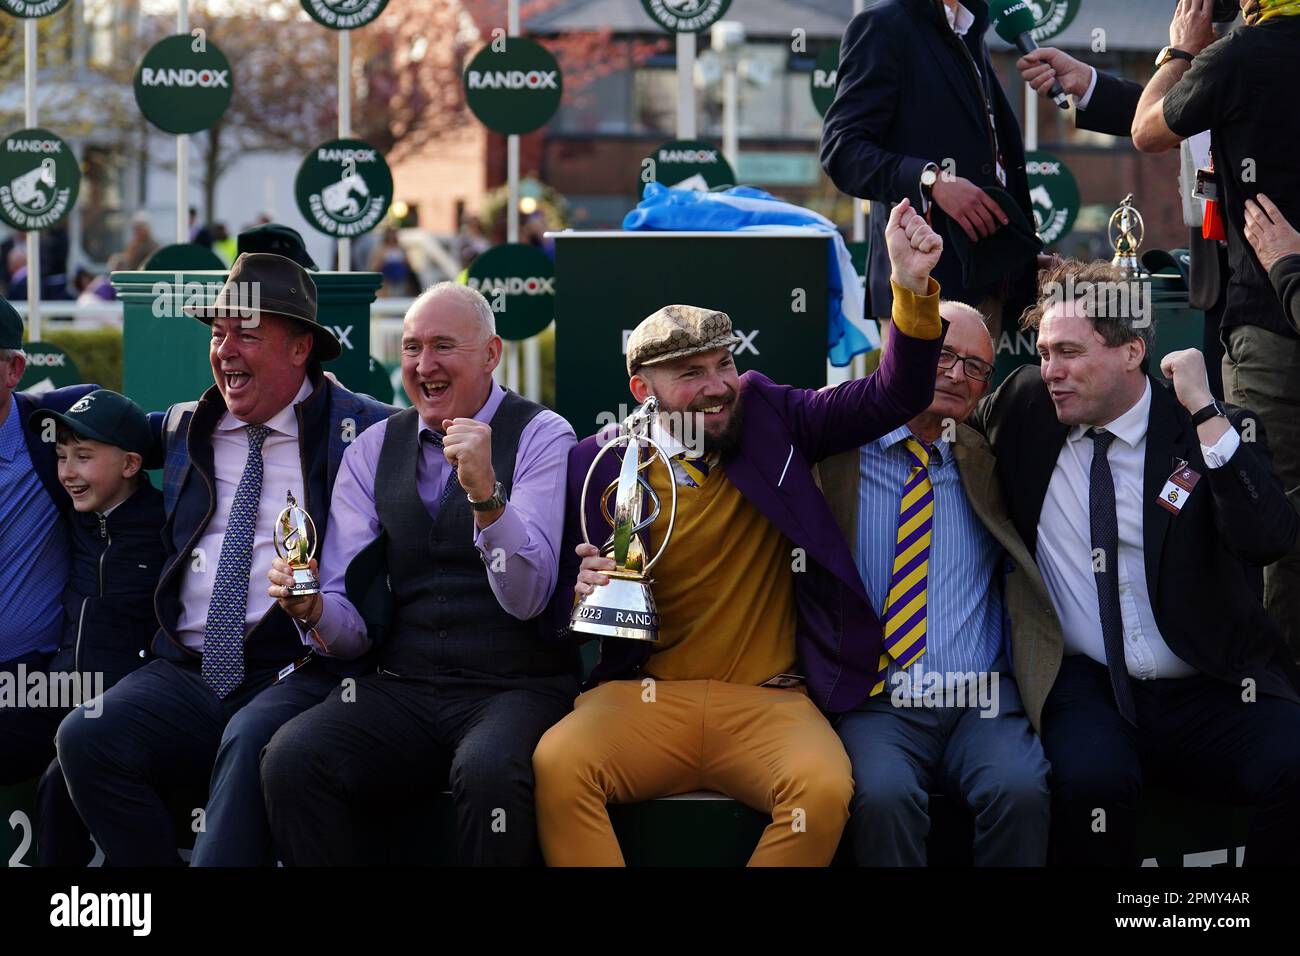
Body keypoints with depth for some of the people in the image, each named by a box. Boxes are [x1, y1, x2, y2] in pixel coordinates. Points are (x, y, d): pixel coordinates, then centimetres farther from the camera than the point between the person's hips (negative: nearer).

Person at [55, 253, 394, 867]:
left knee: (252, 743, -38)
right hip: (185, 673, 5)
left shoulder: (355, 428, 5)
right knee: (85, 738, -24)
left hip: (294, 671, -4)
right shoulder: (186, 429, 20)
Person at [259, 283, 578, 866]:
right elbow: (352, 627, 8)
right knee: (290, 761, -25)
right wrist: (313, 609, -16)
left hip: (516, 691, -4)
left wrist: (485, 492, -28)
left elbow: (526, 598, -12)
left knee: (488, 771, -37)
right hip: (401, 686, 4)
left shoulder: (541, 437, 1)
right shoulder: (373, 451, 13)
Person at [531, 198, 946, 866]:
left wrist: (912, 290, -13)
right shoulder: (599, 465, 5)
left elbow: (894, 398, 2)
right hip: (643, 702, 0)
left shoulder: (769, 420, 8)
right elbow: (562, 617, 11)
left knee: (825, 786, -31)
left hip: (766, 704, 1)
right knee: (558, 763, -32)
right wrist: (582, 596, -14)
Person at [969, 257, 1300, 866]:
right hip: (1084, 687, 1)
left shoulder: (1218, 433, 1)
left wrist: (1204, 410, -18)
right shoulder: (1027, 409, 8)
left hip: (1207, 695, -1)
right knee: (1091, 776, -34)